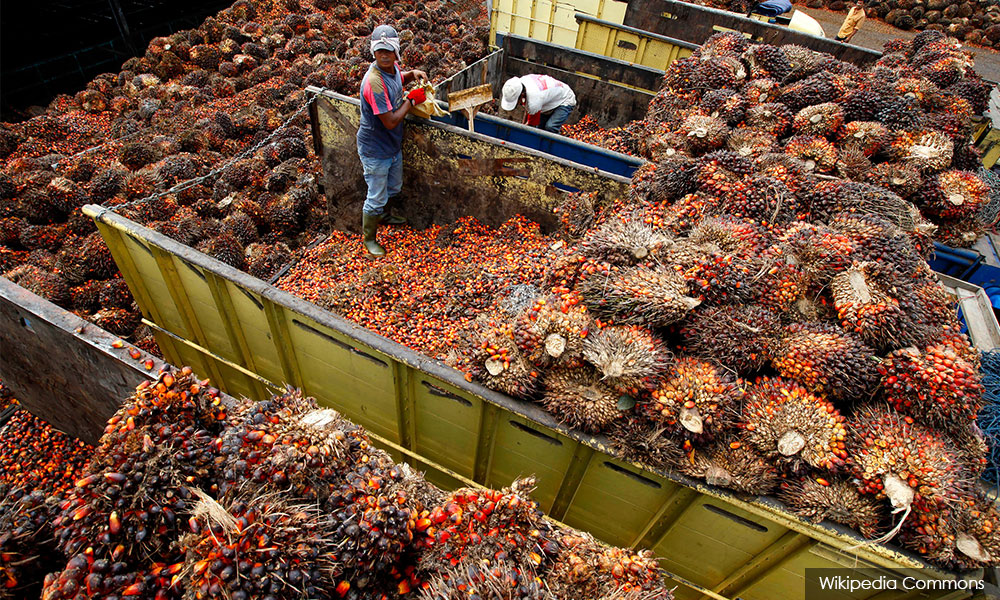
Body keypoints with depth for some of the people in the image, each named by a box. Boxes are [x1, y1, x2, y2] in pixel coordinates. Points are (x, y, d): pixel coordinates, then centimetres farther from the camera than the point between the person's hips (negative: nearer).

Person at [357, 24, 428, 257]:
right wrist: (411, 100, -19)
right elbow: (390, 122, -31)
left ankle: (381, 215, 56)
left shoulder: (393, 66, -4)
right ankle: (369, 237, 27)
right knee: (376, 196, 5)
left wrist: (412, 74, 0)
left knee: (393, 187, 28)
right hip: (375, 150, -9)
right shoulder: (374, 82, -31)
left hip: (392, 145, 9)